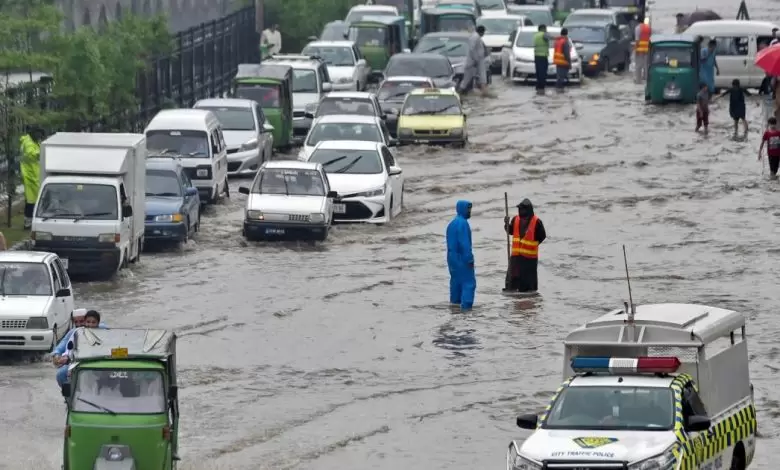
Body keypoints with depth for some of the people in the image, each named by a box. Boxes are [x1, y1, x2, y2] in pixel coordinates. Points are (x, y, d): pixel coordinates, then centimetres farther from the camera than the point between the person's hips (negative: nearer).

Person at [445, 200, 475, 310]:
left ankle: (455, 301, 19)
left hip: (452, 257, 9)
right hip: (461, 257, -9)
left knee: (456, 280, 15)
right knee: (469, 281, -8)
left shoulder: (452, 223, 14)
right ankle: (466, 304, -17)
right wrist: (470, 258, -18)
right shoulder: (462, 223, -16)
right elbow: (465, 243, -21)